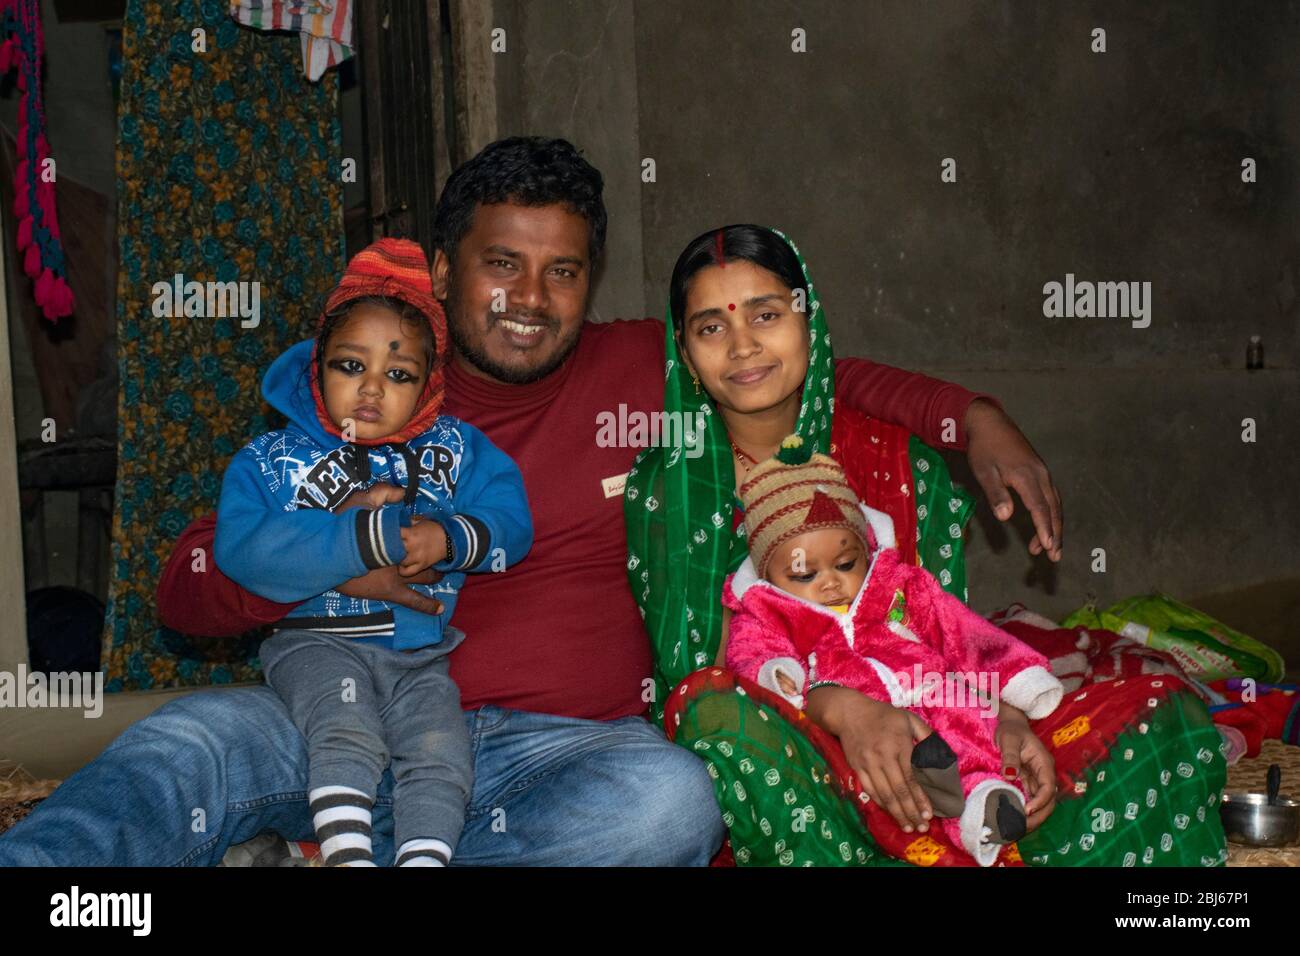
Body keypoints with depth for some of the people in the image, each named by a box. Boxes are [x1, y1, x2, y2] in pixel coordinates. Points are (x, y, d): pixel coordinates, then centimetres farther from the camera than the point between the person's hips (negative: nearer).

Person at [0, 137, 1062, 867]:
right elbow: (187, 586, 8)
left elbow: (817, 375, 22)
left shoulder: (641, 369, 12)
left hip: (566, 745, 0)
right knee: (195, 736, -30)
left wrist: (973, 418, 7)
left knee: (670, 796, -35)